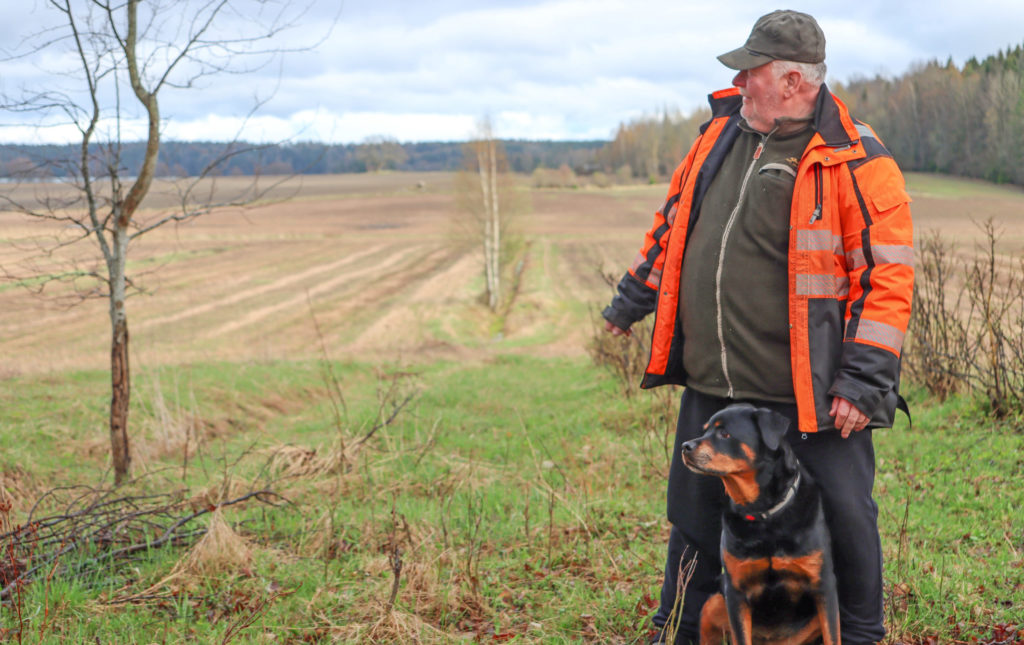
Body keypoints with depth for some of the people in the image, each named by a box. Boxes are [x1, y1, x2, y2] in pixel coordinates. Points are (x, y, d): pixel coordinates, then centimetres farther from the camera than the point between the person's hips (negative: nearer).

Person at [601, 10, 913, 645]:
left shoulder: (856, 163, -13)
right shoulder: (724, 129, 7)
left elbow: (888, 275, -14)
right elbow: (675, 220, 20)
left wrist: (864, 379, -18)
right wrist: (635, 297, 27)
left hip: (809, 392, -5)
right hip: (711, 384, 6)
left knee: (845, 512, 5)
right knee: (693, 510, 16)